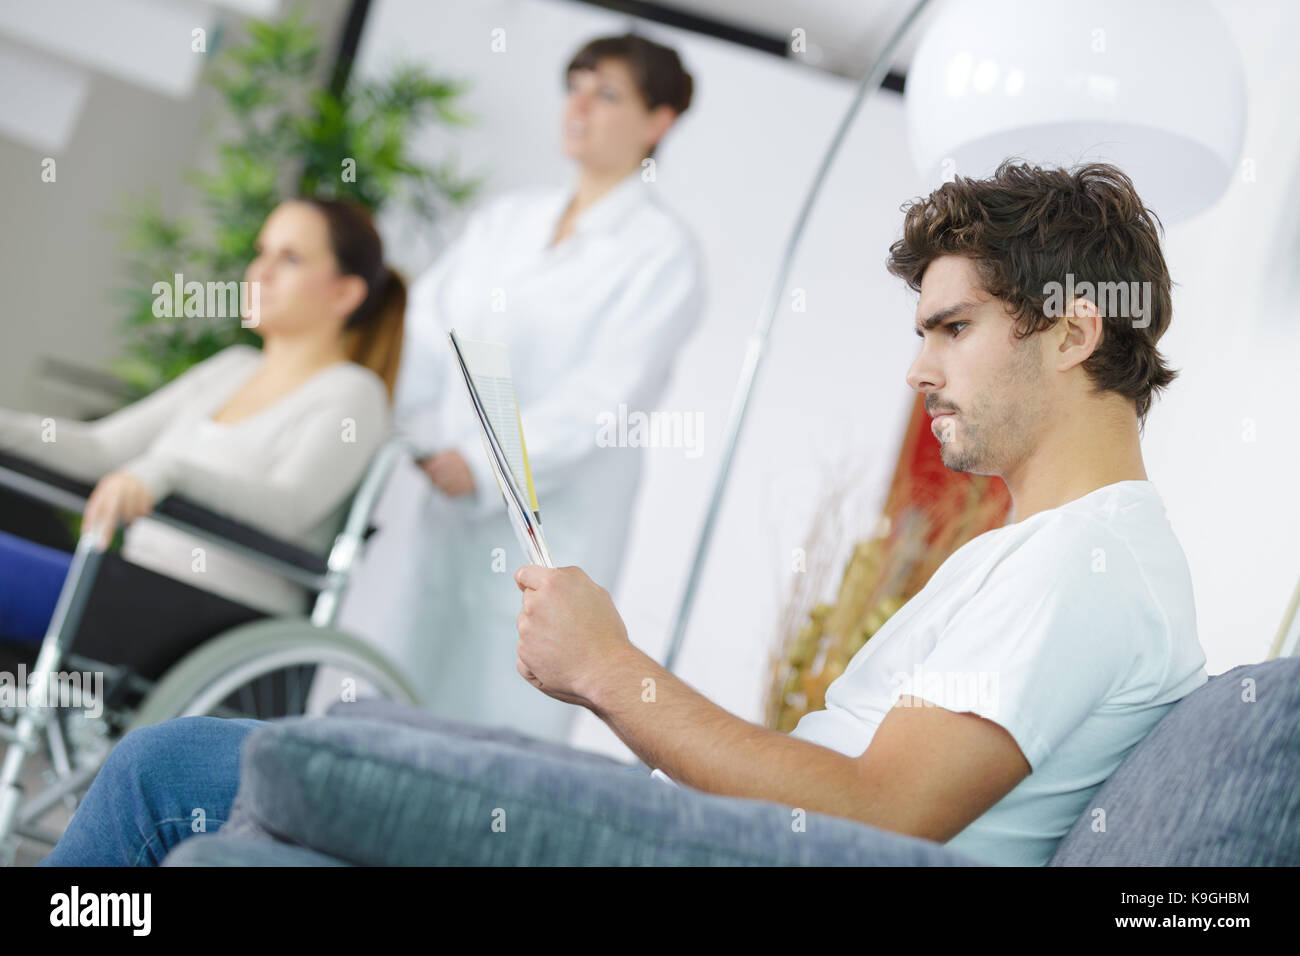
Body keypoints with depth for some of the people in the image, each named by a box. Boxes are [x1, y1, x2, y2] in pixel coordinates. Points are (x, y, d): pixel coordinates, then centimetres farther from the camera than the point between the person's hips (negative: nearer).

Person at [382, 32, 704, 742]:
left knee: (499, 733, -7)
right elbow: (428, 323, 11)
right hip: (448, 509, 6)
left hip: (551, 521, -6)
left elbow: (606, 397, -11)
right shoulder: (507, 218, 17)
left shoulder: (663, 252, -2)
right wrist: (426, 439, -6)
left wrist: (479, 468, -16)